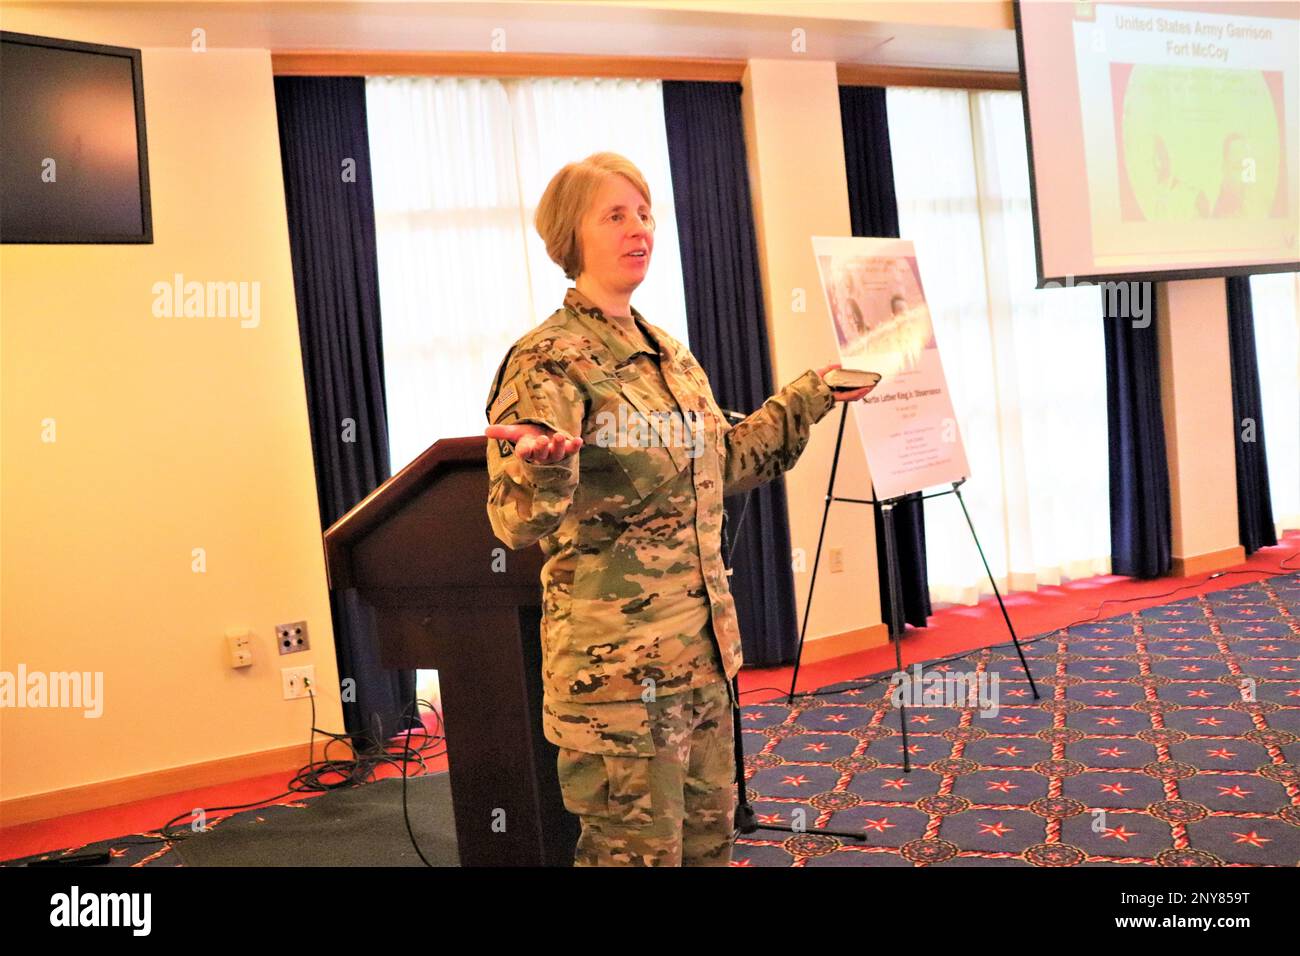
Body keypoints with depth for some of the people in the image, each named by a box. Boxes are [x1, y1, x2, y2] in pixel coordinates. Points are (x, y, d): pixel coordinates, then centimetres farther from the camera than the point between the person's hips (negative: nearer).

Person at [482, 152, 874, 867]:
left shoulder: (670, 354, 12)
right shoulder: (548, 361, -12)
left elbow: (724, 464, 24)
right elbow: (517, 523, -21)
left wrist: (810, 397, 24)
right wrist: (541, 463, -43)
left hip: (701, 645, 8)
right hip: (615, 659, -8)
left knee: (709, 832, 17)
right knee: (639, 848, 1)